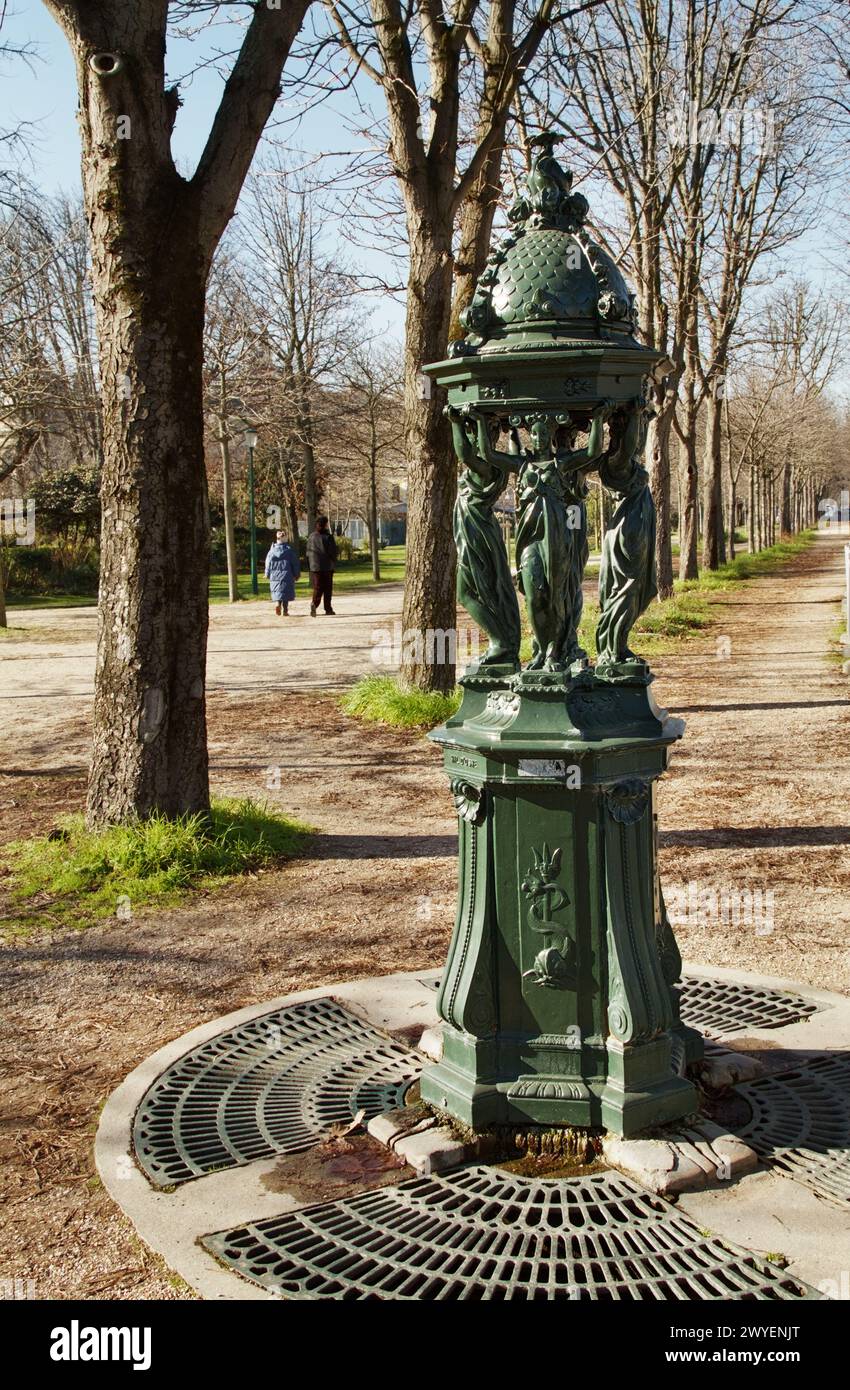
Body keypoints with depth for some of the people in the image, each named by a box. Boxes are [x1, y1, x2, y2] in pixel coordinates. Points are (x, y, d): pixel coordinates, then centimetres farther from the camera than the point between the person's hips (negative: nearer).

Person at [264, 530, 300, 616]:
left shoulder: (272, 550, 0)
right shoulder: (289, 549, -5)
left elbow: (268, 563, 4)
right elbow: (295, 563, -3)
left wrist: (267, 574, 12)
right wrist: (296, 574, 5)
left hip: (274, 575, 1)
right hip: (286, 575, -1)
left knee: (276, 591, 11)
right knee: (285, 592, 5)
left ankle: (277, 603, -16)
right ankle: (285, 610, 2)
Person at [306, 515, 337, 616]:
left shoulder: (311, 537, 3)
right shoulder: (328, 537, -9)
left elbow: (308, 553, 6)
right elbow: (333, 552, -9)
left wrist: (310, 566, 14)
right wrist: (334, 564, 5)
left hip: (315, 567, 3)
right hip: (327, 567, -3)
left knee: (317, 588, 6)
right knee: (328, 588, 7)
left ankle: (314, 604, -16)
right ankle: (328, 608, 10)